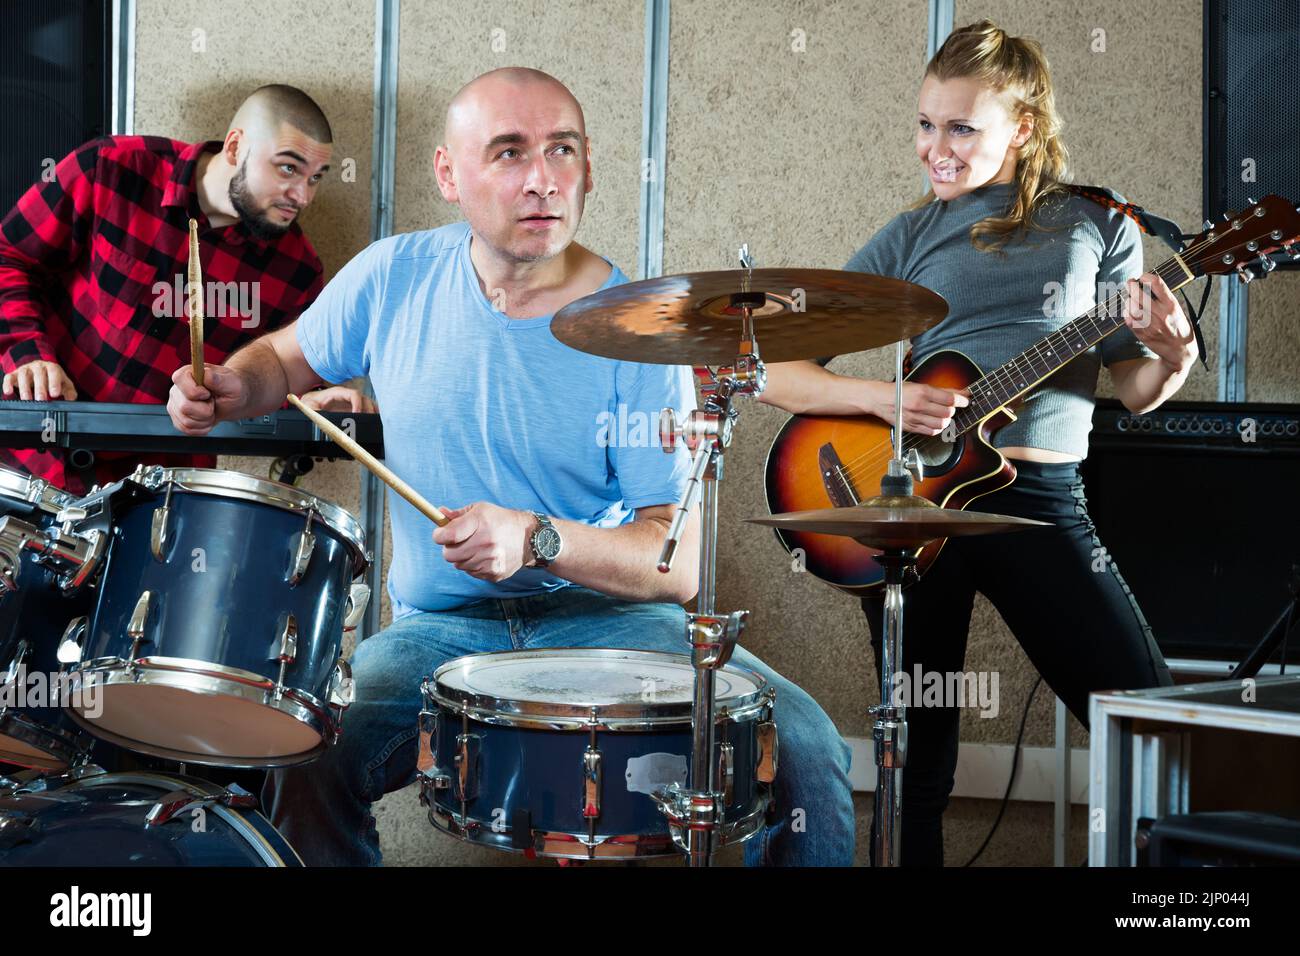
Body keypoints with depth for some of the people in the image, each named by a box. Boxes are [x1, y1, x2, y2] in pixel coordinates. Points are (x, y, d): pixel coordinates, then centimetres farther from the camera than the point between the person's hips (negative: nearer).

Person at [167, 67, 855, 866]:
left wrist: (538, 539, -29)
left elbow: (682, 563, -13)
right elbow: (288, 358, 20)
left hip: (611, 618, -1)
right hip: (439, 628, 2)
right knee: (303, 754, -28)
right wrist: (231, 389, -3)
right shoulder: (395, 277, -1)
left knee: (804, 747, -23)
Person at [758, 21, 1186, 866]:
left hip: (1040, 499, 0)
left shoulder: (1096, 228, 7)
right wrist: (881, 397, -14)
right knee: (919, 763, 5)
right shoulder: (911, 238, 7)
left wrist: (1174, 357, -14)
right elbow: (782, 375, 3)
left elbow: (1137, 391, 8)